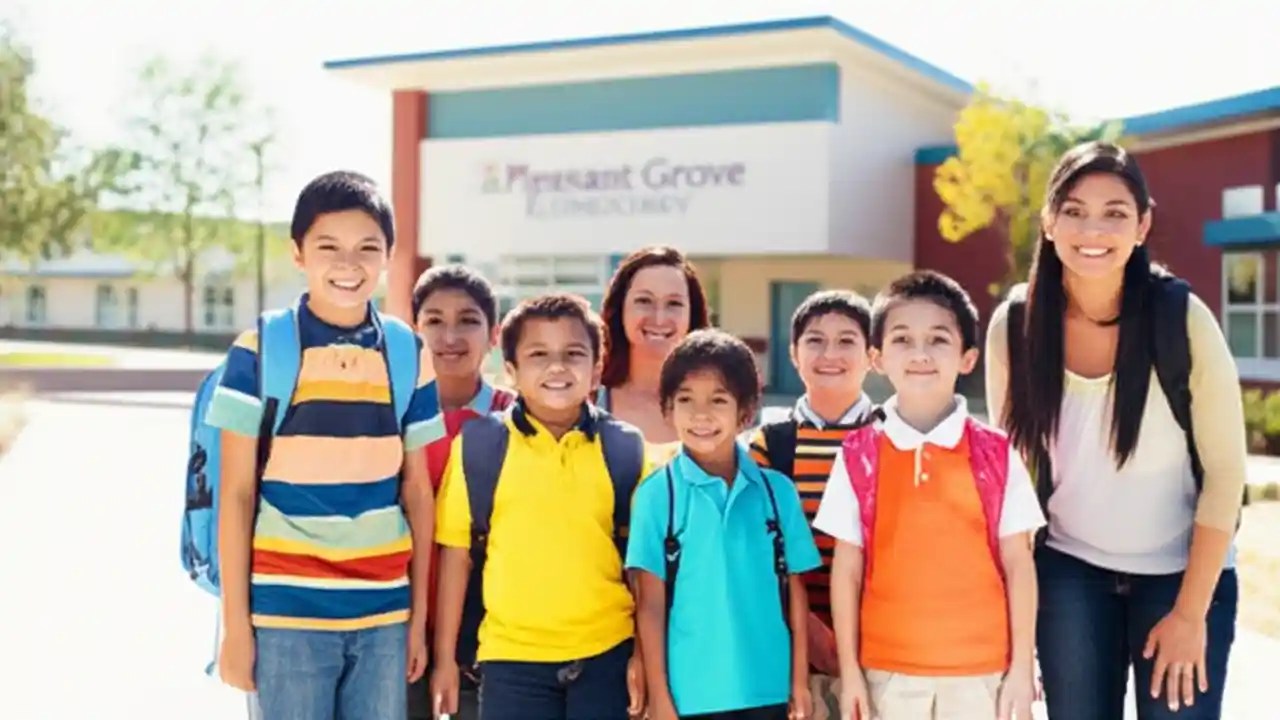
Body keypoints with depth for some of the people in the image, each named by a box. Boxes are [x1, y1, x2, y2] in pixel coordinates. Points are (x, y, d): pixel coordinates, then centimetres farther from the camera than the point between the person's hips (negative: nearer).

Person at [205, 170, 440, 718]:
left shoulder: (408, 354, 3)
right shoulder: (259, 351, -5)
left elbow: (416, 491, 8)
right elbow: (236, 495, -3)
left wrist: (419, 616, 7)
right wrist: (236, 623, -4)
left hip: (384, 614, 3)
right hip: (286, 613, -3)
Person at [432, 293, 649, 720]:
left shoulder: (624, 448, 1)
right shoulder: (478, 445, -2)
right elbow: (456, 552, 2)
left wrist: (644, 653, 1)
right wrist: (445, 657, 2)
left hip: (605, 653, 1)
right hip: (512, 655, -1)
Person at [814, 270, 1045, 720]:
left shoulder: (997, 456, -1)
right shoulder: (857, 457, -1)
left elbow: (1018, 564, 1)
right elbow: (847, 569, 2)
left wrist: (1022, 668, -2)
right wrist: (849, 670, 0)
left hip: (980, 669, 0)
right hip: (888, 669, 1)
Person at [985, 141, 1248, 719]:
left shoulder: (1183, 319, -17)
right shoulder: (1015, 324, -11)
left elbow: (1225, 471, -12)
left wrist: (1191, 612, -12)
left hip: (1183, 573, -2)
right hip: (1070, 572, 2)